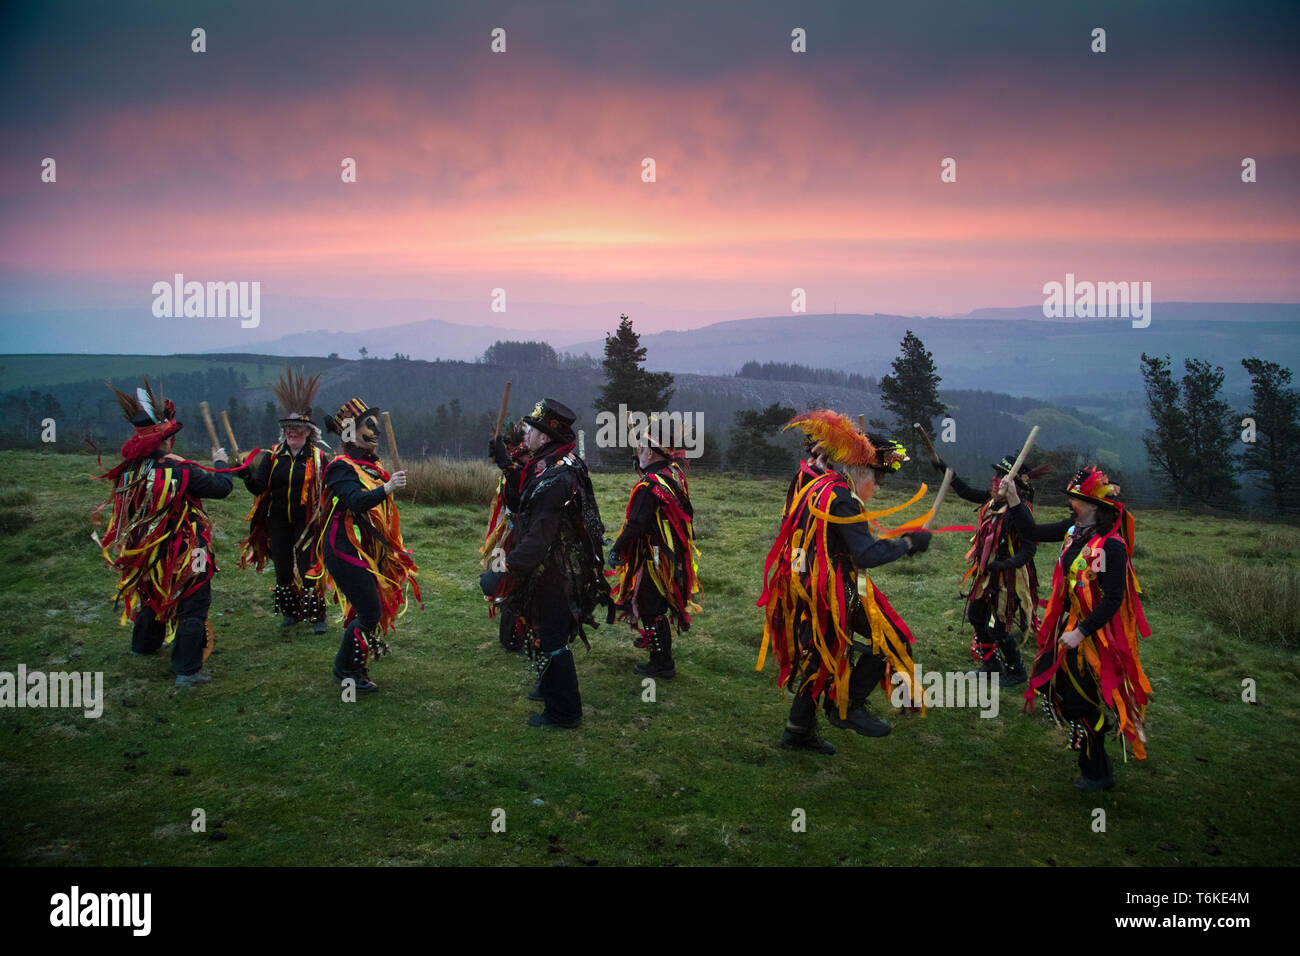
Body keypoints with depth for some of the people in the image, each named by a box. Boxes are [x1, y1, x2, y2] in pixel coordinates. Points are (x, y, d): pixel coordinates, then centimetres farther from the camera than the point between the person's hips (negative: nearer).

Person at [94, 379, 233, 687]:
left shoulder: (129, 472, -7)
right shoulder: (180, 470, -25)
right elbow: (221, 487, -15)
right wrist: (220, 462, 5)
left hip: (146, 553, 7)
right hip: (183, 554, -7)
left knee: (154, 595, 29)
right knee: (193, 606, 3)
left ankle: (143, 645, 49)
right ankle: (187, 670, 1)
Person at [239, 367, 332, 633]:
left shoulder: (318, 456, -5)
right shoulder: (273, 455, 3)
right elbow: (260, 487, -4)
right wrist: (247, 474, -22)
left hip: (307, 520, -4)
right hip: (278, 520, 4)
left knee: (308, 567, -7)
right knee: (283, 568, 12)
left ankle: (317, 615, 6)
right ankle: (290, 612, 30)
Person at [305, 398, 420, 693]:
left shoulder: (372, 466, 13)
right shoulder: (341, 467, -15)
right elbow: (355, 501, -34)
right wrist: (386, 488, -49)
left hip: (368, 551, 9)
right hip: (345, 551, -9)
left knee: (369, 608, 13)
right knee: (369, 613, -8)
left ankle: (351, 666, 27)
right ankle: (345, 670, 8)